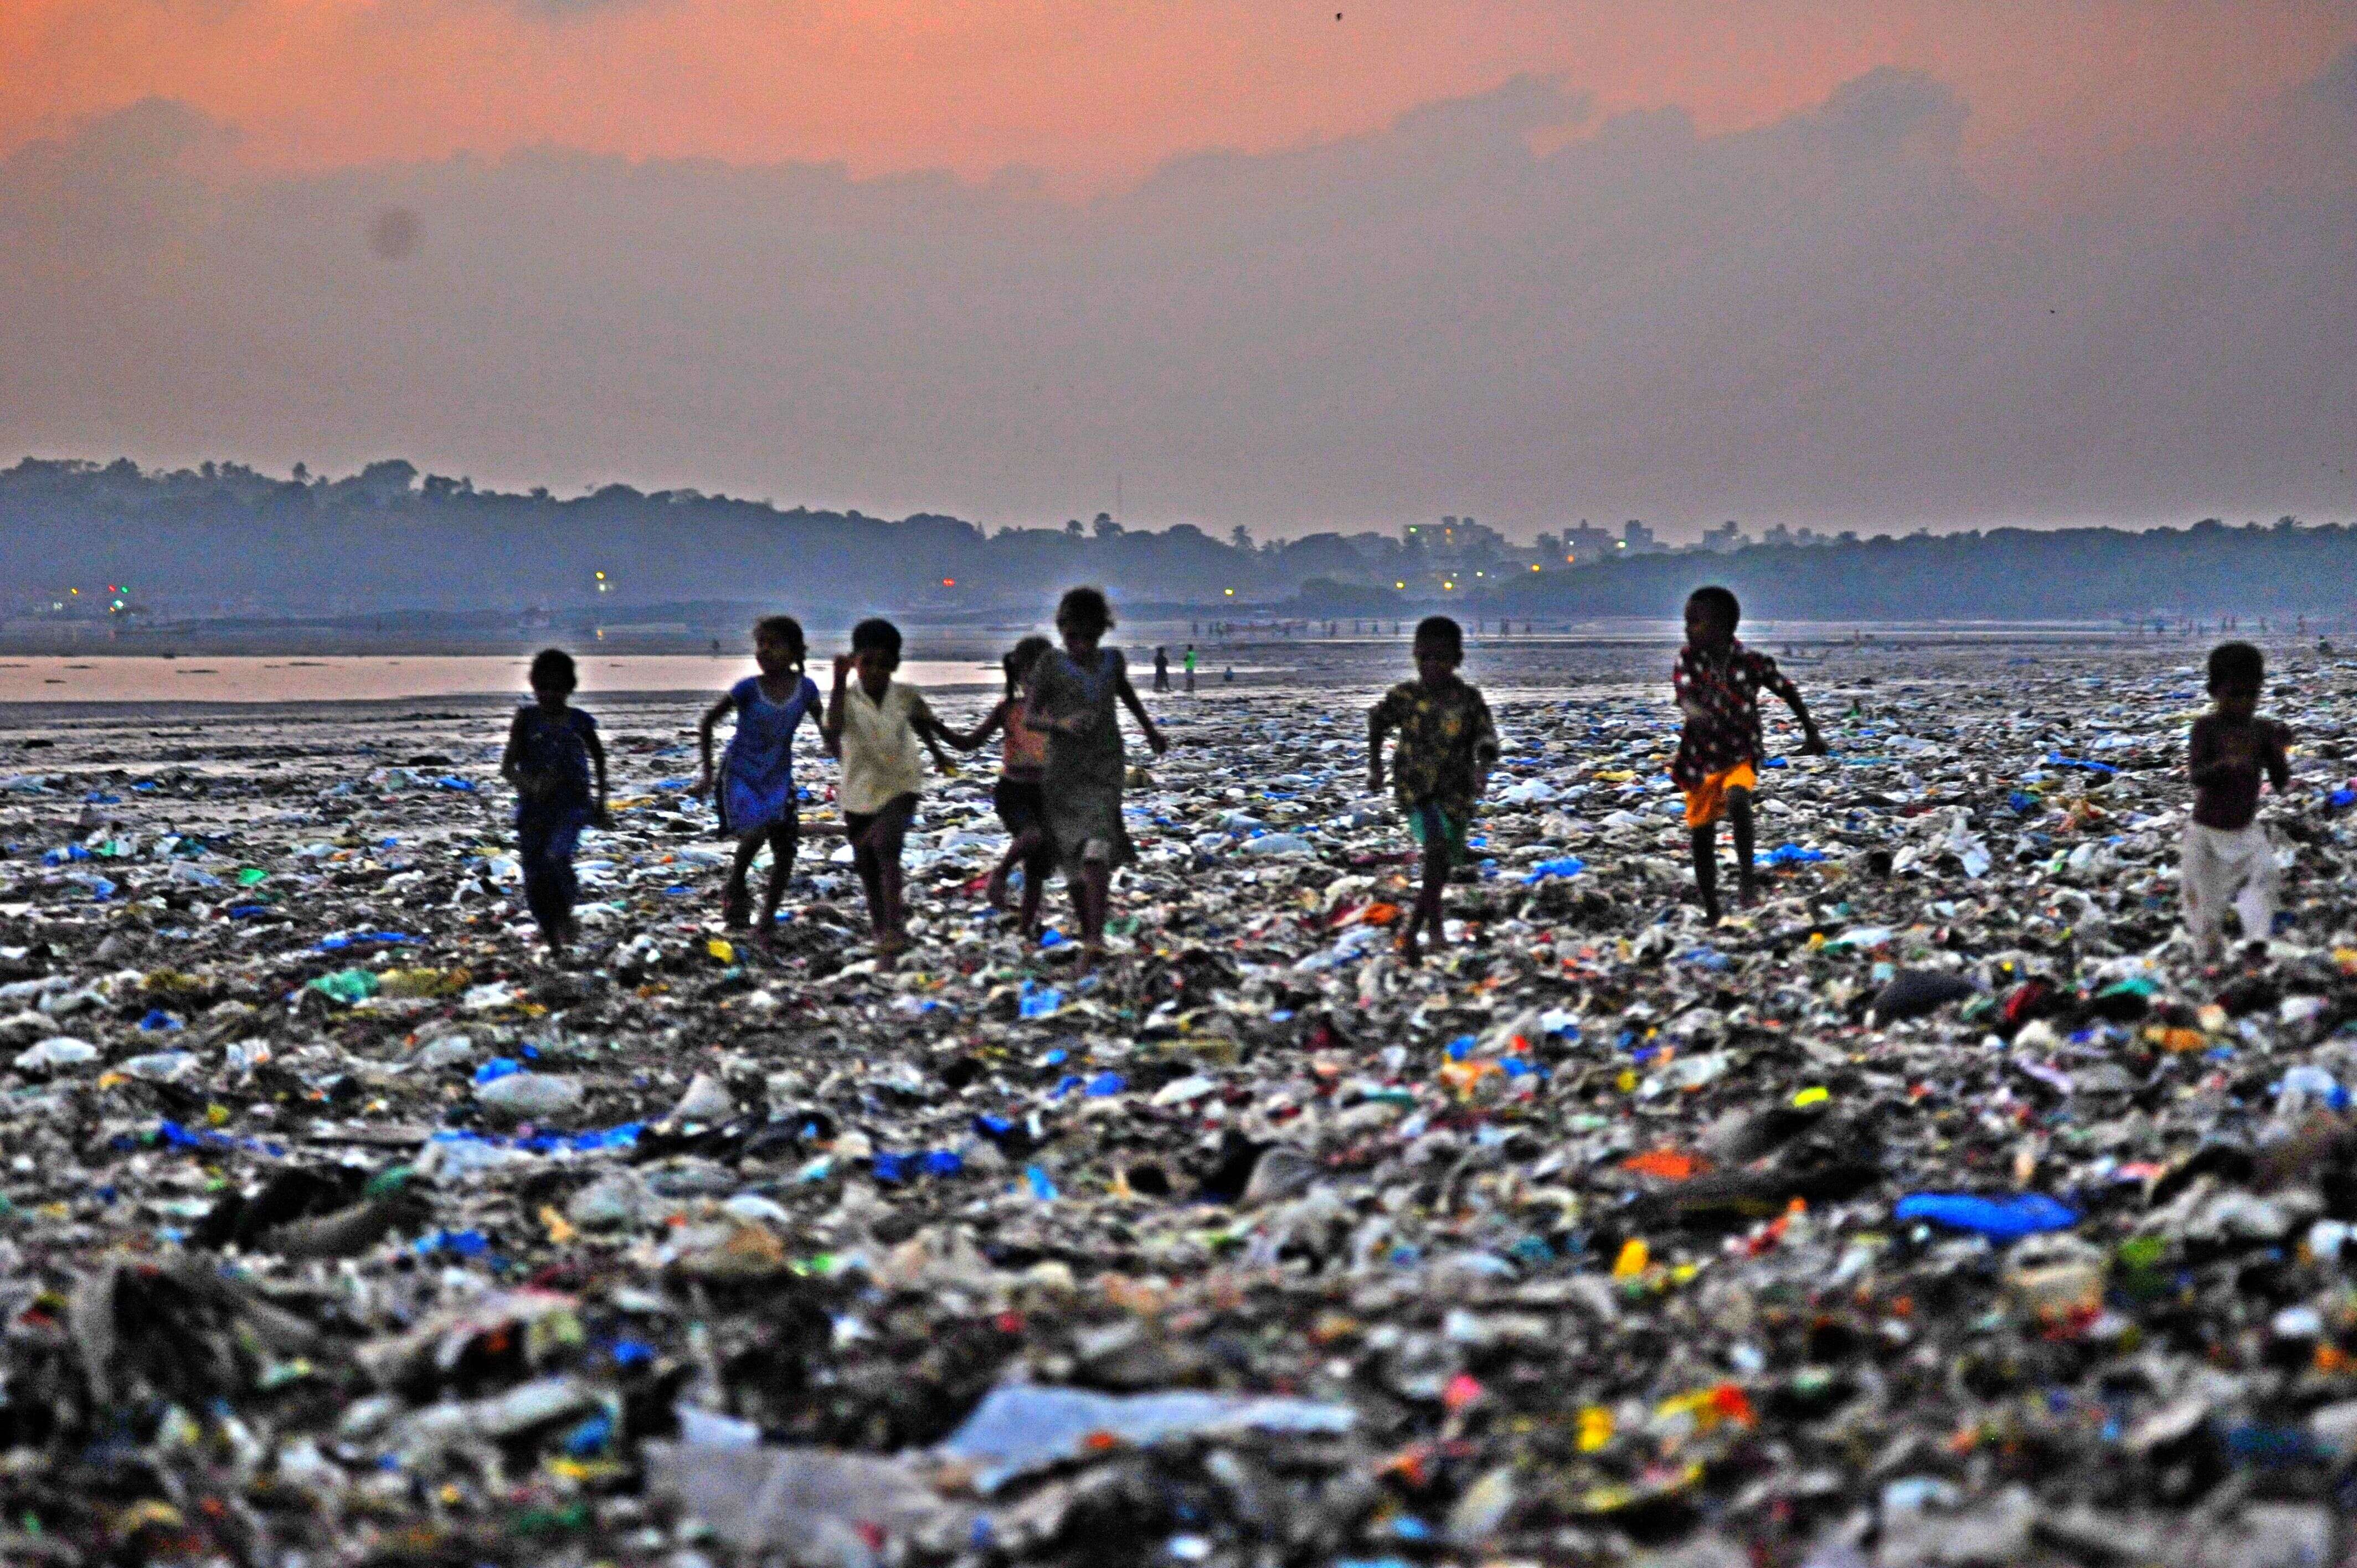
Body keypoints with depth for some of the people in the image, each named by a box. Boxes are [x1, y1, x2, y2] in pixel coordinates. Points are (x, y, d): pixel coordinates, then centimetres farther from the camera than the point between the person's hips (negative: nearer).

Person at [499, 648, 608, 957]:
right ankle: (554, 943, 15)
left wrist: (601, 799, 18)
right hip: (533, 807, 1)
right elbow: (507, 766, -8)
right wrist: (529, 785, -27)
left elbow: (599, 757, 20)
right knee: (535, 880, -1)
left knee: (556, 855, -29)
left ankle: (566, 914, -4)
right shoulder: (527, 718, -2)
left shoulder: (580, 722, 1)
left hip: (572, 804, -1)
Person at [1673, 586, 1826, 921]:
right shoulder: (1688, 658, -7)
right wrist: (1696, 712, -47)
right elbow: (1684, 694, -23)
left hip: (1740, 757, -3)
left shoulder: (1751, 662, -11)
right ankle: (1712, 914, 24)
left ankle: (1746, 873, -25)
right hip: (1700, 760, 3)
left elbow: (1788, 691, 3)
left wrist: (1811, 732, 8)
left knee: (1736, 798, -35)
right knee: (1702, 839, 9)